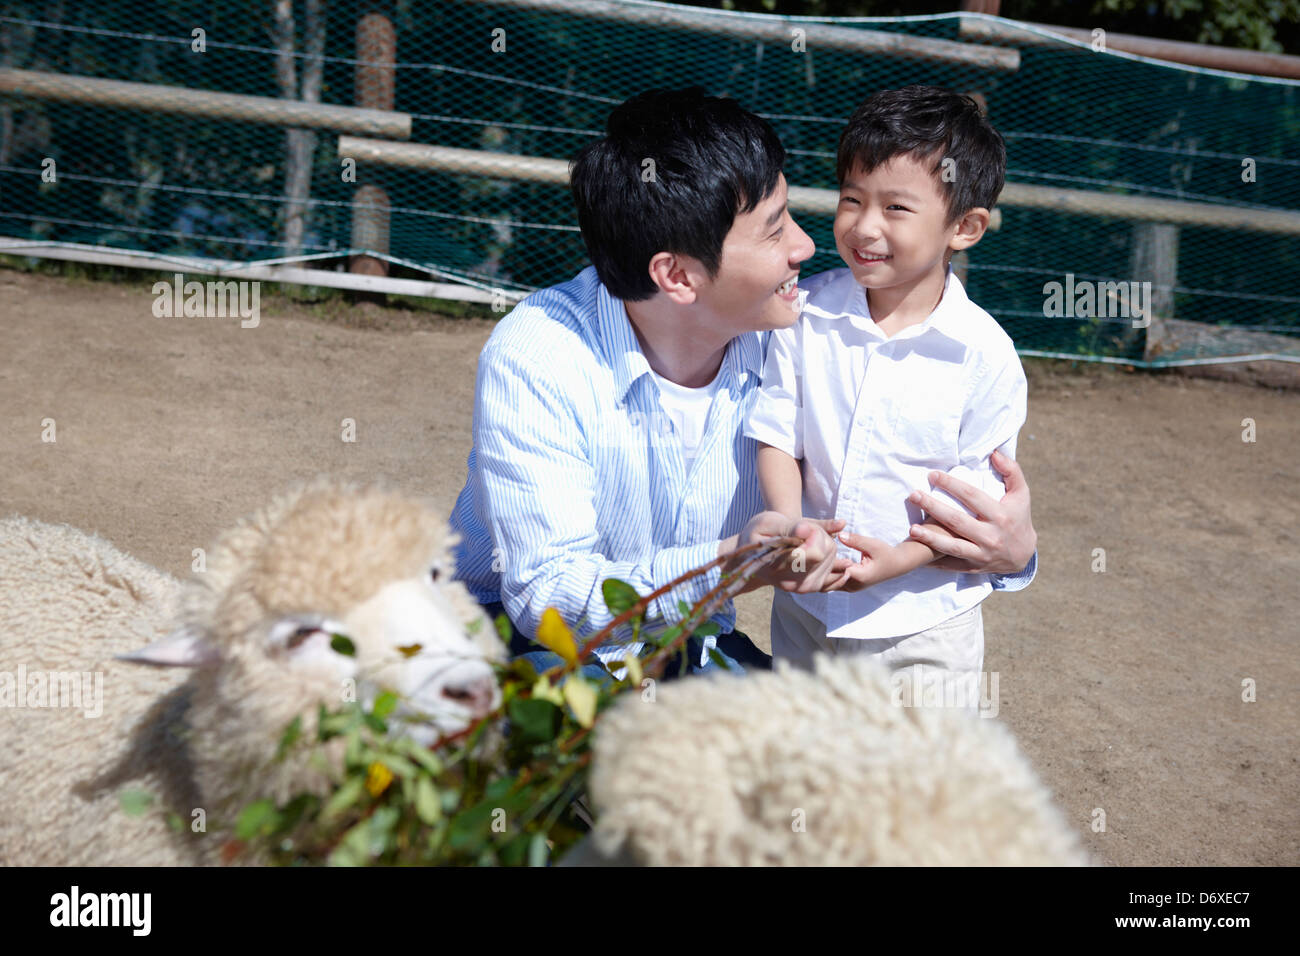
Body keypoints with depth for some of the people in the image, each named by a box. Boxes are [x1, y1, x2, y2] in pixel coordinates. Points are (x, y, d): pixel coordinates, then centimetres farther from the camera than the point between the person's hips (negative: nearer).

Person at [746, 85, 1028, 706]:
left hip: (923, 622, -2)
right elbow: (777, 436, -5)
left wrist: (900, 558, -25)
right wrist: (790, 528, -22)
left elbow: (978, 493, -11)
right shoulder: (805, 314, -7)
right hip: (806, 604, 3)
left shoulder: (984, 353, -14)